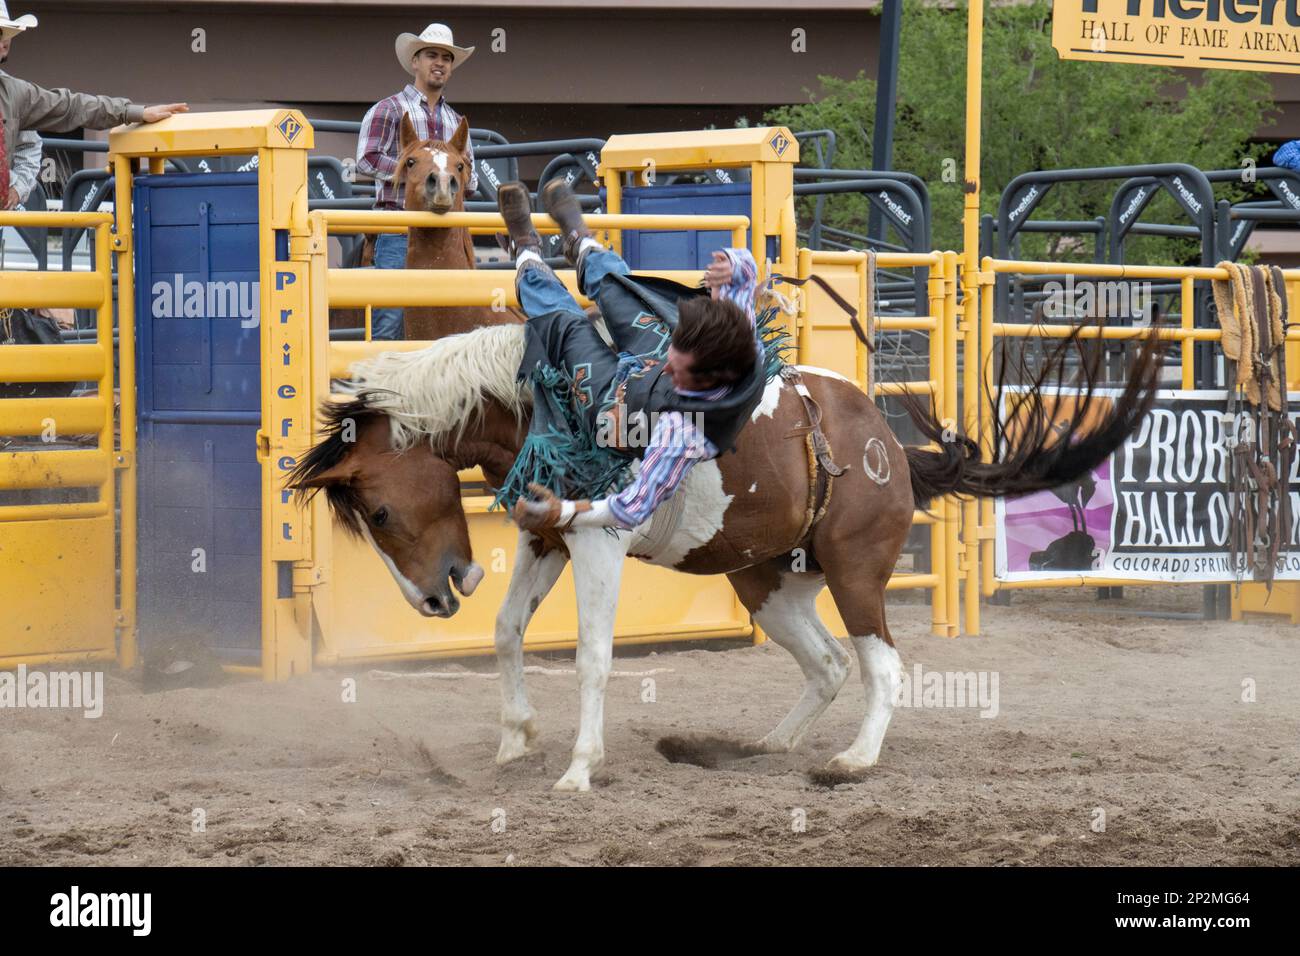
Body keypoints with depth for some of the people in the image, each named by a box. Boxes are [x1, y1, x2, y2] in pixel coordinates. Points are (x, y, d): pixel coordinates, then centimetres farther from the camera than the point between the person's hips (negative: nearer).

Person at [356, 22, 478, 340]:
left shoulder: (455, 120, 23)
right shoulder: (389, 110, 3)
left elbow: (471, 183, 25)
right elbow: (367, 160, -10)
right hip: (399, 232, -6)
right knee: (390, 317, -12)